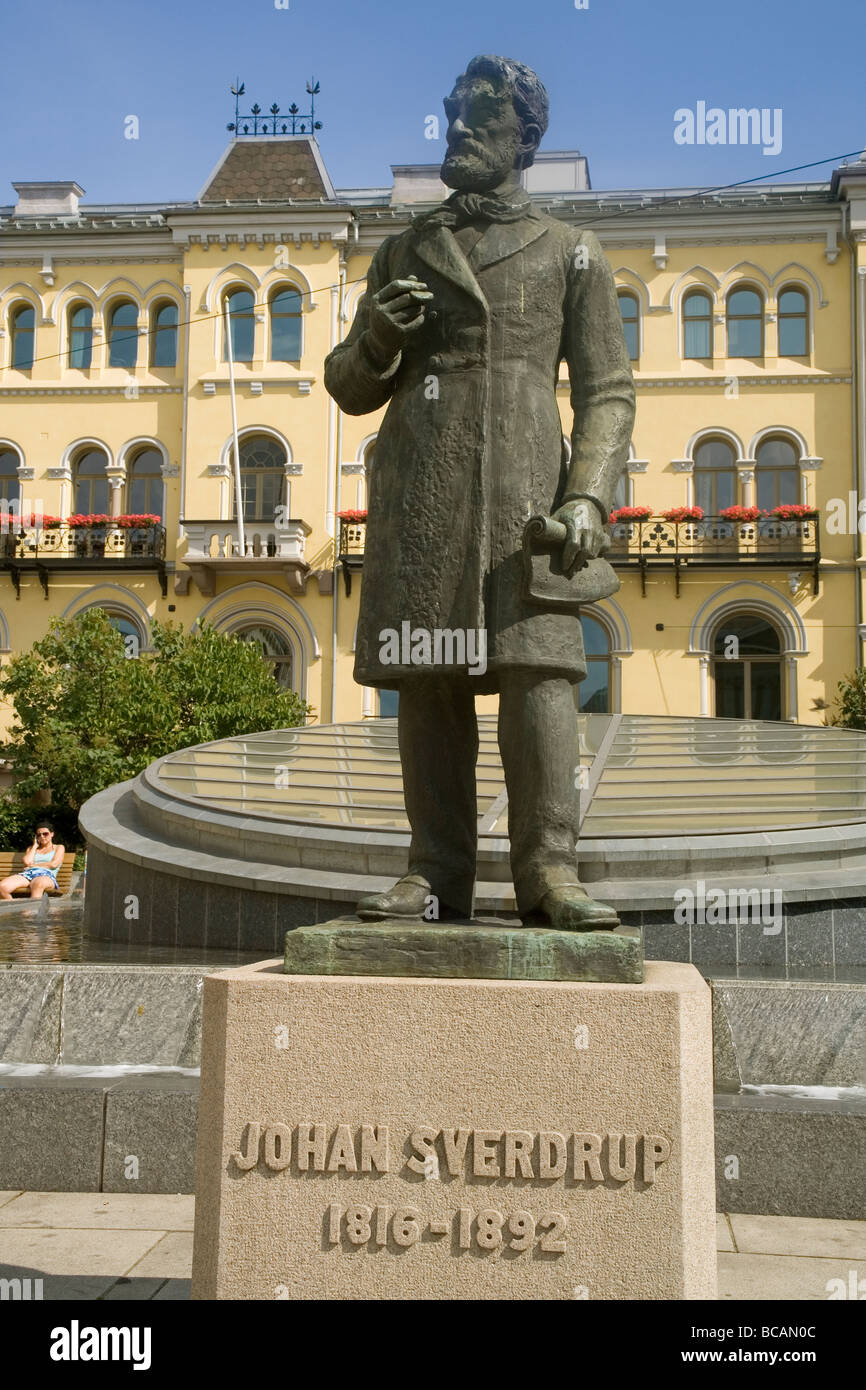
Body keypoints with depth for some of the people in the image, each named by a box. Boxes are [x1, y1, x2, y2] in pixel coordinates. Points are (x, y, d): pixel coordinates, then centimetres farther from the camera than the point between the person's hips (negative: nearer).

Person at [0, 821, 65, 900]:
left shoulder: (59, 848, 23)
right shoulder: (31, 848, 32)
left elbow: (53, 864, 4)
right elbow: (27, 862, 10)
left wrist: (32, 865, 9)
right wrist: (35, 846, 20)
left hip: (47, 875, -4)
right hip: (28, 874, 4)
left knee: (38, 884, -46)